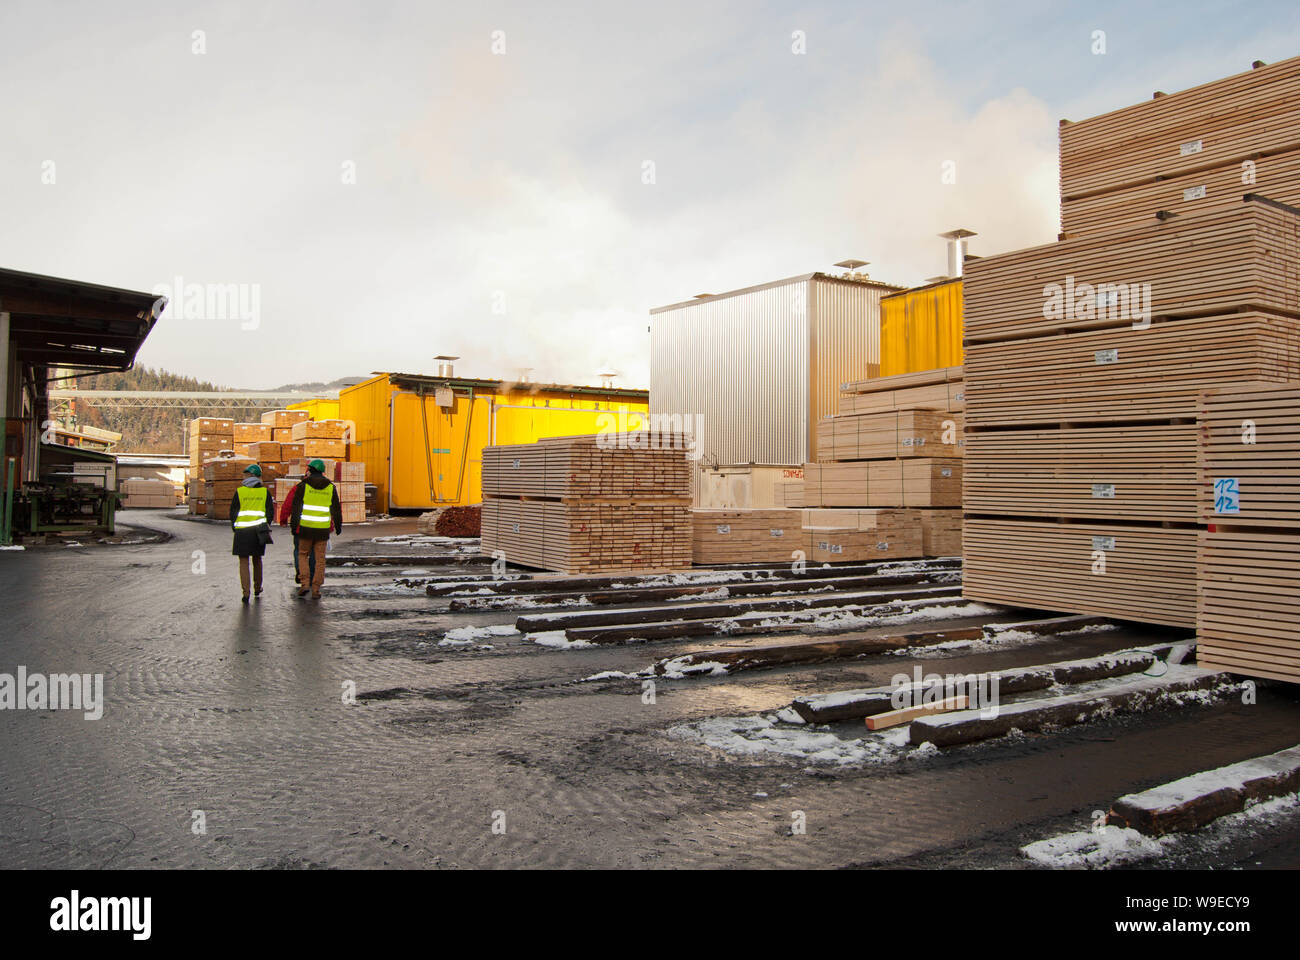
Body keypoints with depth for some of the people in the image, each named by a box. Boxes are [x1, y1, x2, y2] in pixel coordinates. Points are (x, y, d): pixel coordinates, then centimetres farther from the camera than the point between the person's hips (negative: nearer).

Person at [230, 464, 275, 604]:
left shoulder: (239, 491, -1)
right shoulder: (265, 491, 3)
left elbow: (233, 512, 2)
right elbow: (270, 512, 4)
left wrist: (234, 528, 13)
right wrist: (266, 527, 16)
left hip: (242, 530, -2)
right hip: (259, 530, 2)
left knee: (244, 561, 2)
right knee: (257, 559, 17)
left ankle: (246, 592, -6)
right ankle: (257, 589, 26)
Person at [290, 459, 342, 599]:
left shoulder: (303, 486, -2)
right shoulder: (331, 488, 5)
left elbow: (296, 507, -5)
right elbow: (336, 509, 9)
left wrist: (293, 524, -2)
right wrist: (338, 525, 17)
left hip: (306, 528, -1)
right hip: (323, 529, 1)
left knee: (303, 554, 14)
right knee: (320, 559, 7)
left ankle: (304, 583, 0)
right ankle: (316, 589, 4)